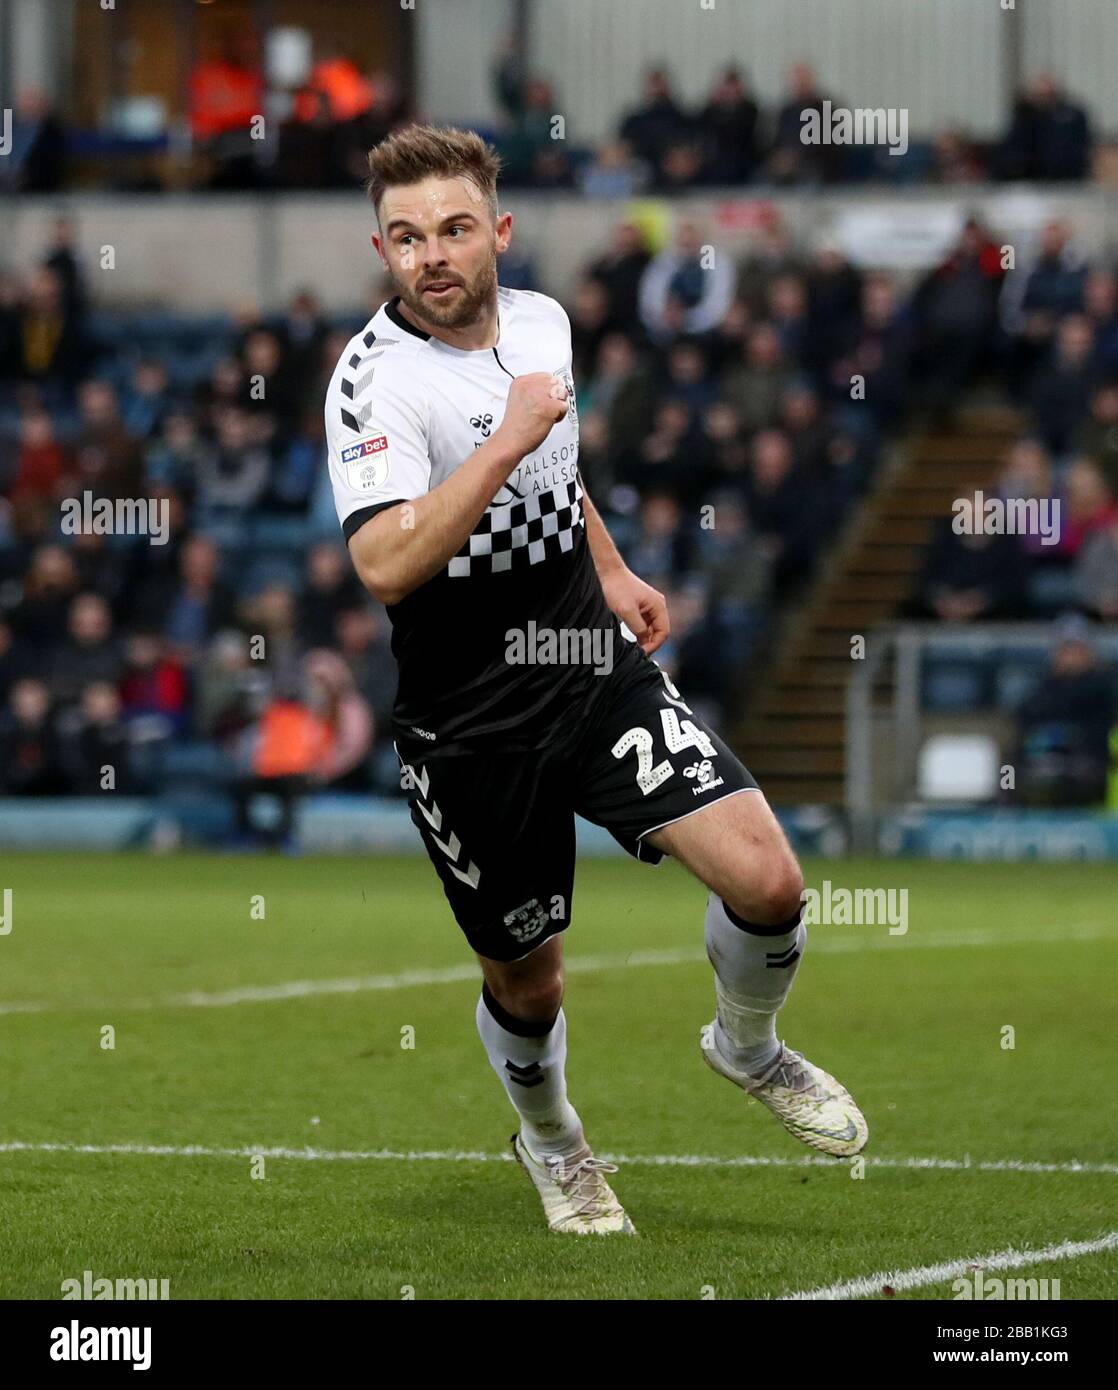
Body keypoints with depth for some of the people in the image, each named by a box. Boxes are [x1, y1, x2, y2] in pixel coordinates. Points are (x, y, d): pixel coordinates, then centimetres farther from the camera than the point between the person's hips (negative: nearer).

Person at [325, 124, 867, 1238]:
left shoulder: (541, 320, 3)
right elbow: (384, 565, -34)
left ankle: (747, 1046, 20)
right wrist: (505, 443, -34)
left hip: (597, 675, 4)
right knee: (526, 985, 8)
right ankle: (548, 1136, 43)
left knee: (764, 879, -13)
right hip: (470, 731, -4)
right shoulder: (376, 379, -19)